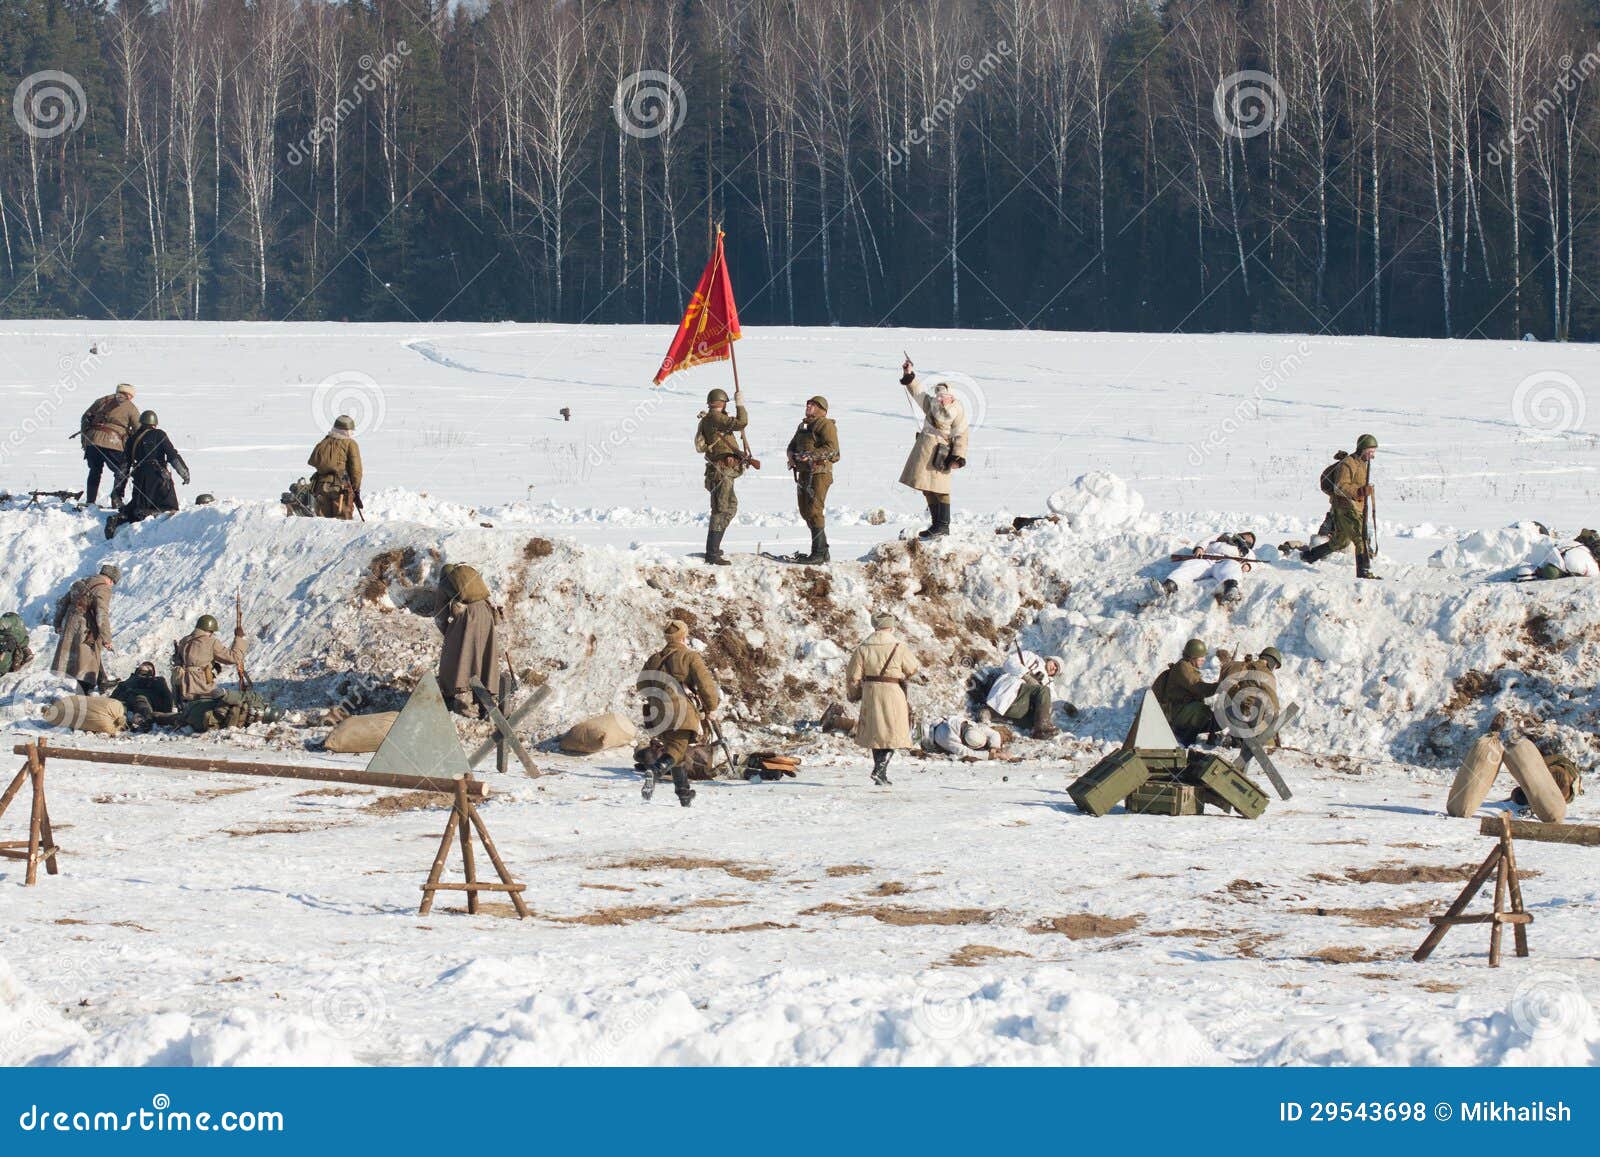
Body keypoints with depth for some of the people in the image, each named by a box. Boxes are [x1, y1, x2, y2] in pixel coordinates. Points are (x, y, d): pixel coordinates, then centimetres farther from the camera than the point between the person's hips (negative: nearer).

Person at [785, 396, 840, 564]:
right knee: (806, 512, 11)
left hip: (819, 474, -9)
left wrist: (812, 455, -25)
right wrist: (792, 456, 1)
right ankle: (822, 551, 18)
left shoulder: (825, 425, -6)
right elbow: (792, 445, 24)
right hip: (803, 473, 9)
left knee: (814, 512, -14)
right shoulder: (803, 425, 22)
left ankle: (819, 553, -14)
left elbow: (832, 448, -17)